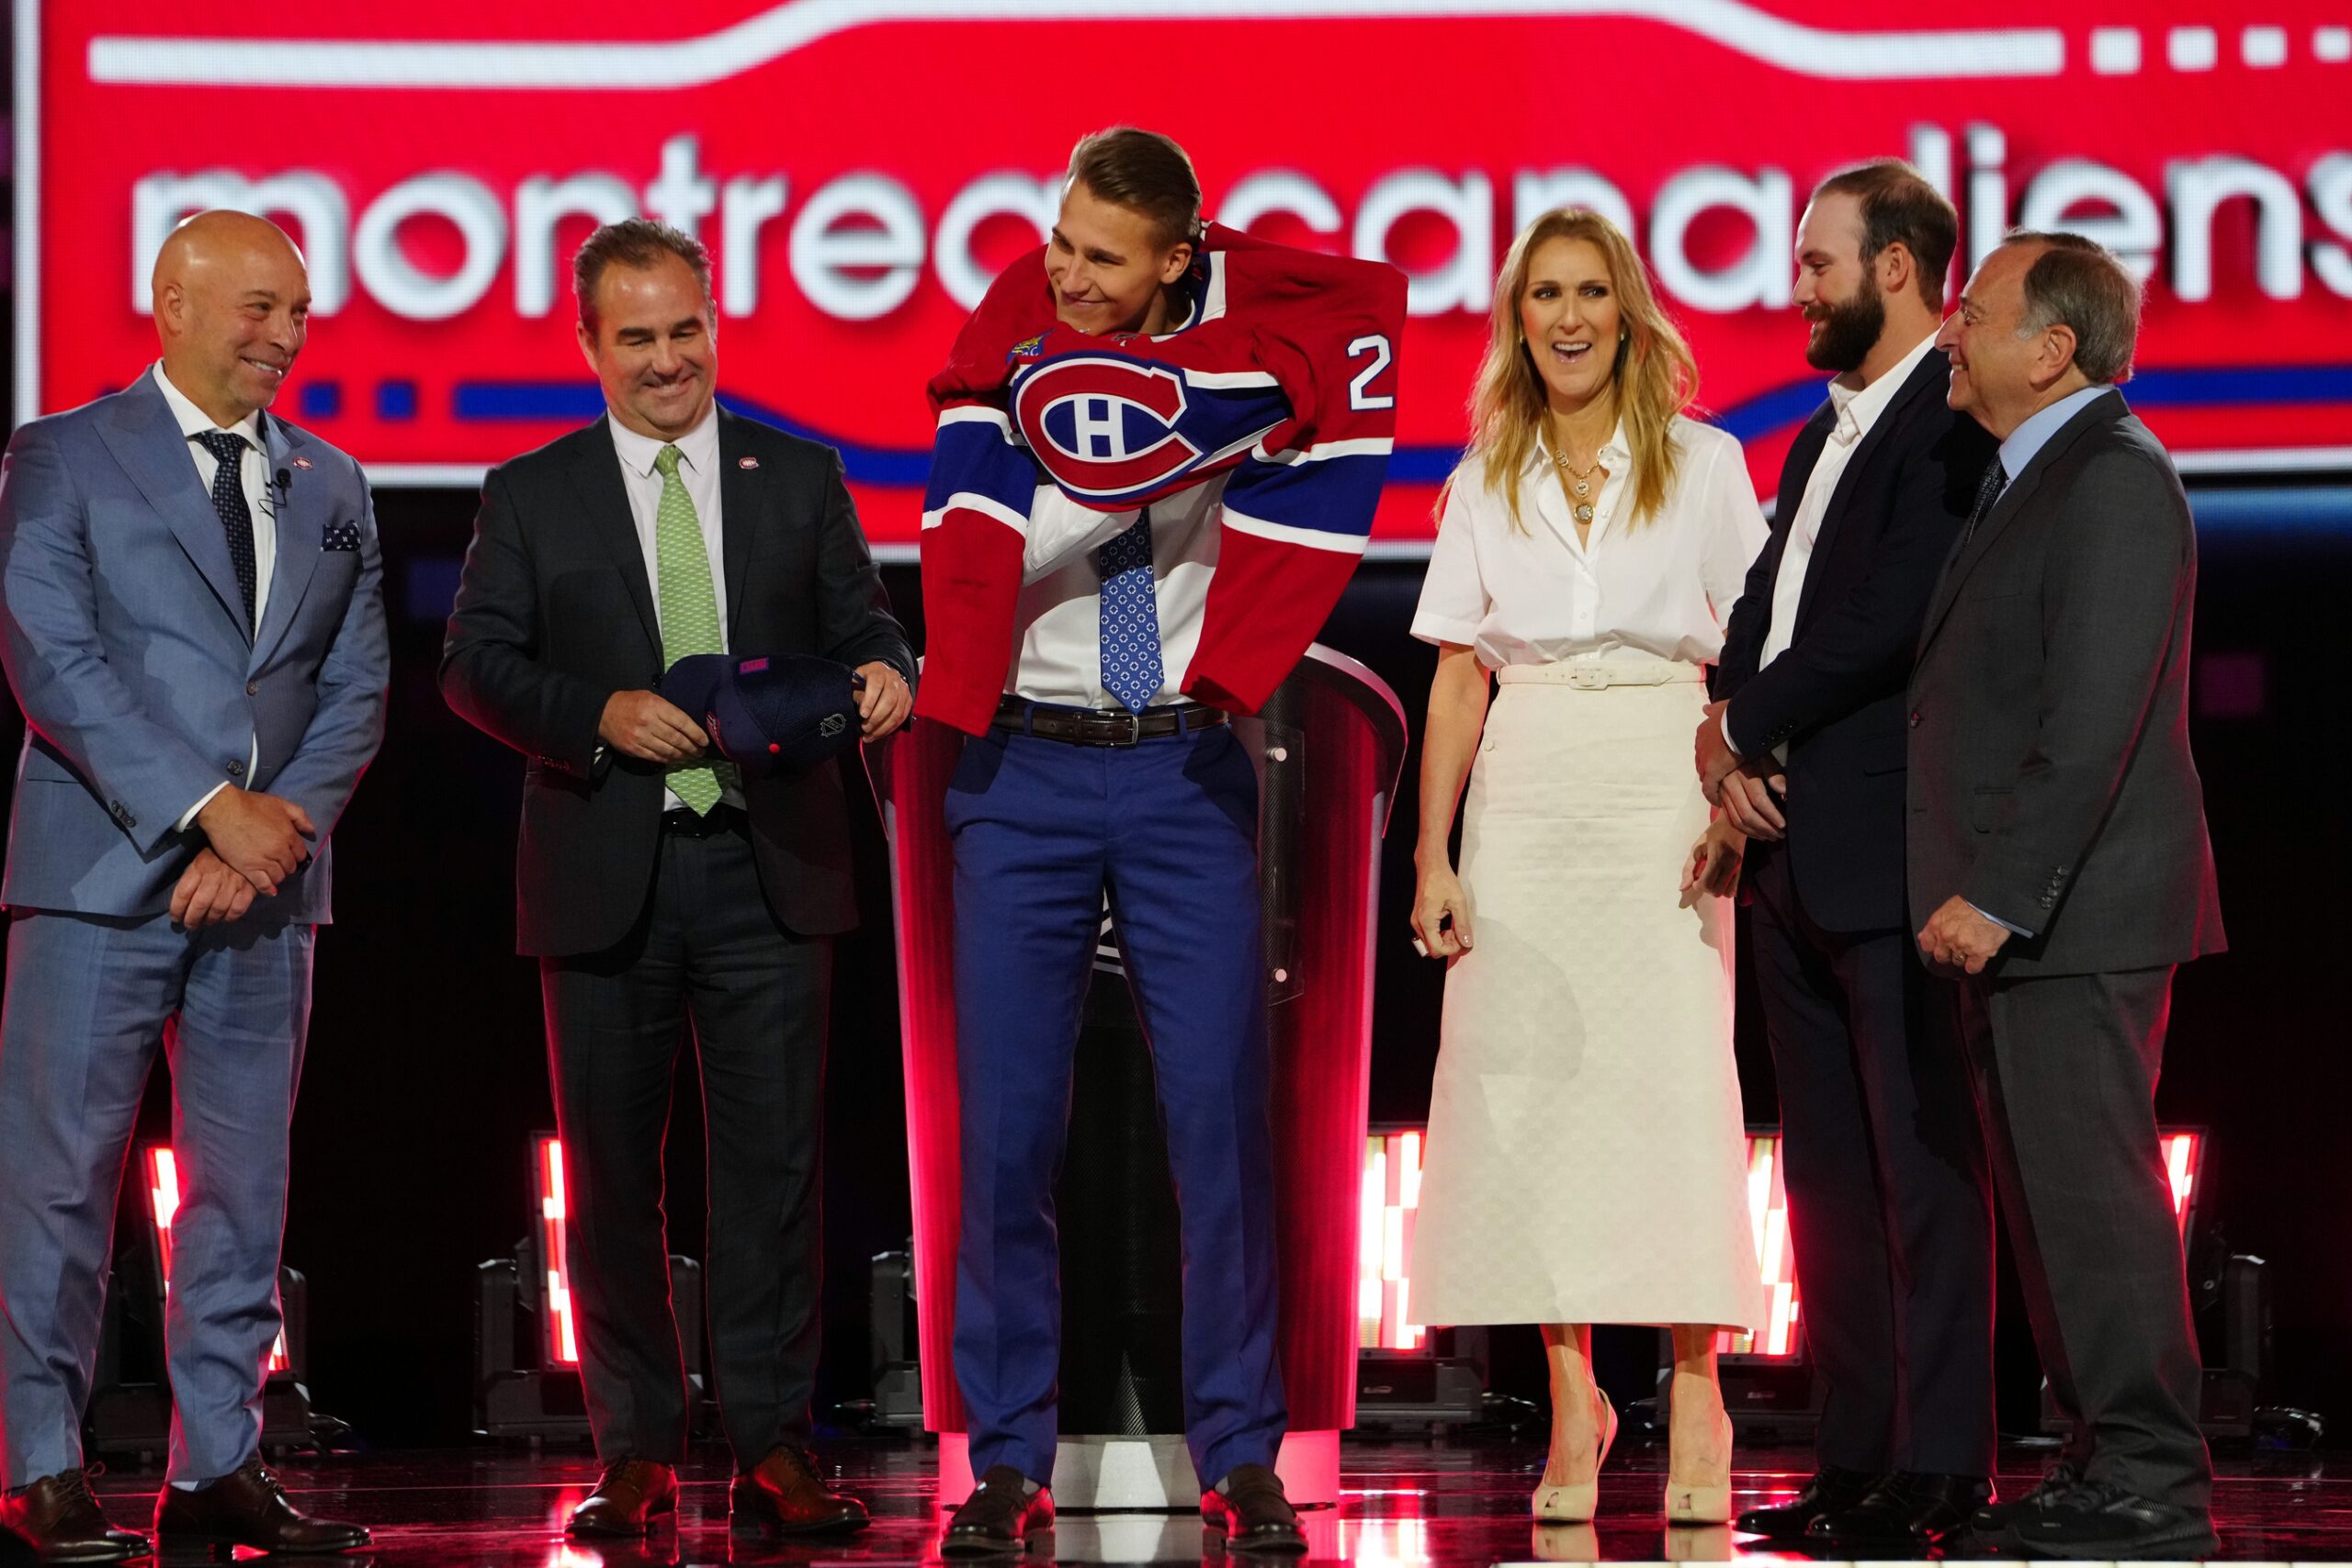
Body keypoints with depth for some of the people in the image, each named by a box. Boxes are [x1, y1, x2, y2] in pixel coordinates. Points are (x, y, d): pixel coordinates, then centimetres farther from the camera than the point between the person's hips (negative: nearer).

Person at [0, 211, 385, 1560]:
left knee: (246, 1183, 6)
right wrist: (210, 808, -15)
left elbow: (358, 690, 11)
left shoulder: (332, 488, 15)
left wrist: (283, 827, -7)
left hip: (268, 886, 5)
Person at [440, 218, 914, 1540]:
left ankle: (774, 1445, 1)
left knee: (777, 1160, -3)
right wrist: (602, 714, -15)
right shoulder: (531, 498, 8)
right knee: (613, 1171, 4)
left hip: (769, 870, 0)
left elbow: (863, 630, 8)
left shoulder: (802, 478, 11)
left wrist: (885, 675, -15)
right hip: (607, 874, 0)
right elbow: (475, 665, 1)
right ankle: (638, 1453, 11)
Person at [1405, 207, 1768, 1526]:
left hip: (1663, 797, -2)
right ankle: (1573, 1404, 3)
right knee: (1529, 1086, -3)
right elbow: (1458, 677, 10)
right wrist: (1432, 856, 2)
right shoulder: (1487, 479, 11)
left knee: (1672, 1082, -10)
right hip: (1527, 806, 2)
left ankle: (1695, 1408, -6)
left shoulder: (1704, 465, 5)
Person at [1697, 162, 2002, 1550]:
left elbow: (1895, 618, -18)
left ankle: (1941, 1471, -4)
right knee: (1830, 1177, 10)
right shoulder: (1820, 437, 21)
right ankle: (1855, 1461, 15)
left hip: (1891, 849, -9)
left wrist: (1747, 729, -7)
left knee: (1925, 1167, -6)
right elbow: (1761, 611, 19)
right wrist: (1734, 737, -1)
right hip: (1794, 852, 9)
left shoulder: (1953, 428, -9)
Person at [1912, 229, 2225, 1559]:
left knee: (2092, 1191, -8)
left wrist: (1997, 896, -22)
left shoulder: (2113, 479, -14)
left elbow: (2092, 723, -21)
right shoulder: (2030, 479, 19)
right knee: (2051, 1196, 12)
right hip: (2017, 915, 10)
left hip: (2073, 912, -10)